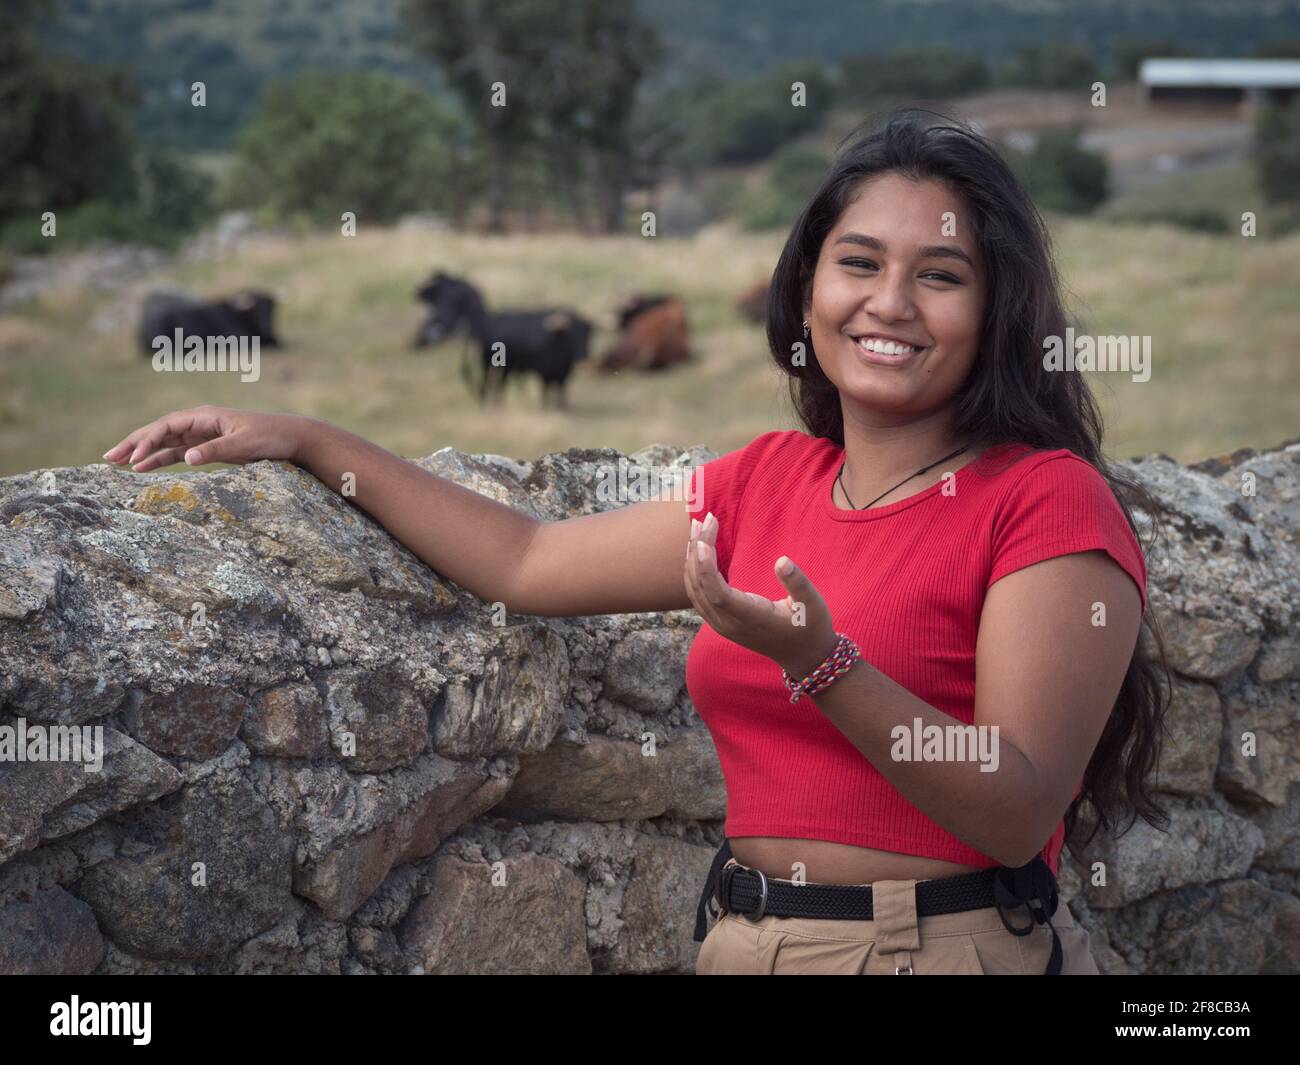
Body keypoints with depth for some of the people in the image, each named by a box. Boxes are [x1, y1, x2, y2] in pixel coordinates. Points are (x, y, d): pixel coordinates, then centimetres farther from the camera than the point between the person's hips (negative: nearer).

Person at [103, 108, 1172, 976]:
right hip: (744, 944, 6)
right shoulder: (769, 481, 11)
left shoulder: (1050, 502, -10)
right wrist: (303, 439, 17)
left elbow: (1021, 815, -16)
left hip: (945, 944, -6)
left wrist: (817, 661, -27)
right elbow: (527, 562, 18)